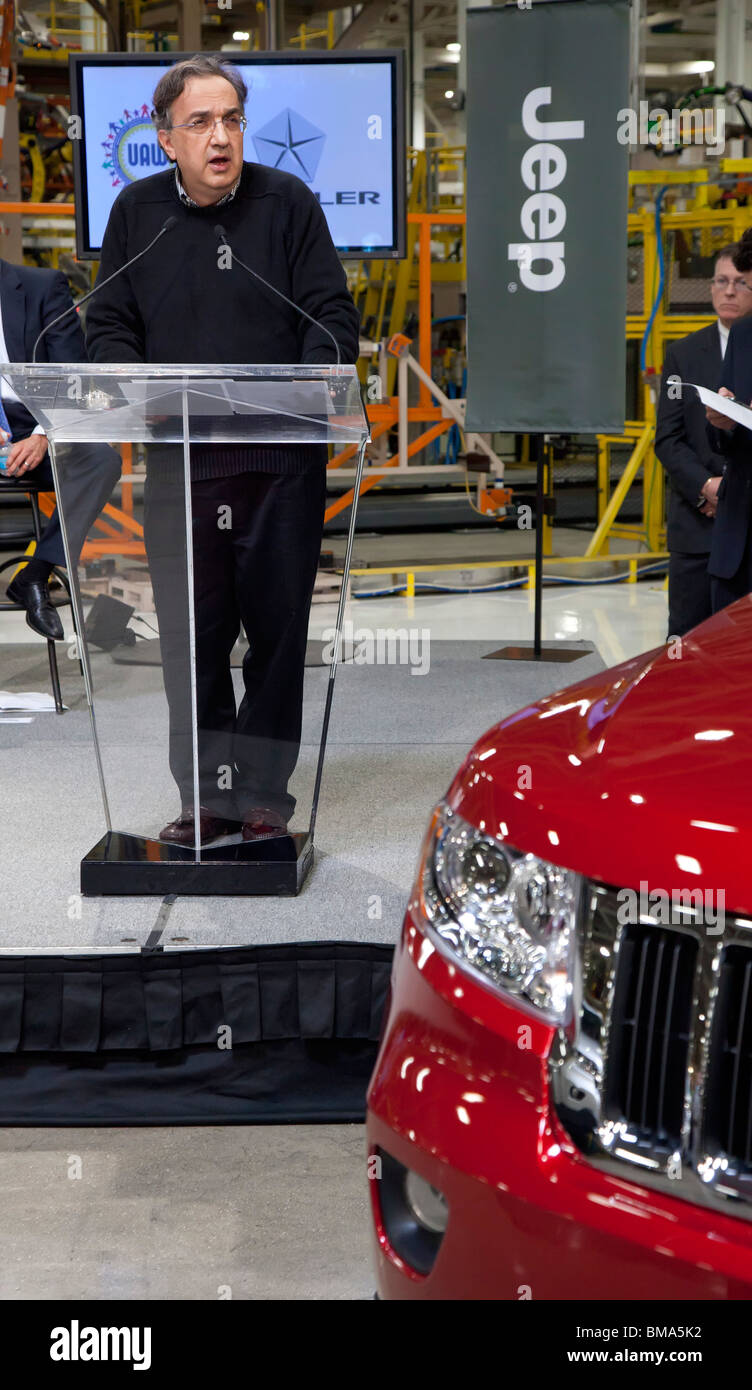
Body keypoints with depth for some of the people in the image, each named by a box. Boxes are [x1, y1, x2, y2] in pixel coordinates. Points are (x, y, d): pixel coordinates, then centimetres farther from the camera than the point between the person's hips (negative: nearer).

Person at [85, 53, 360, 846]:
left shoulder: (287, 202, 5)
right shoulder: (137, 212, 10)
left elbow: (333, 313, 2)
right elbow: (108, 327, 11)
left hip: (281, 461, -1)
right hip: (177, 461, 1)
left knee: (277, 630, 3)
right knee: (190, 633, 3)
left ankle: (264, 795, 15)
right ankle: (204, 796, 14)